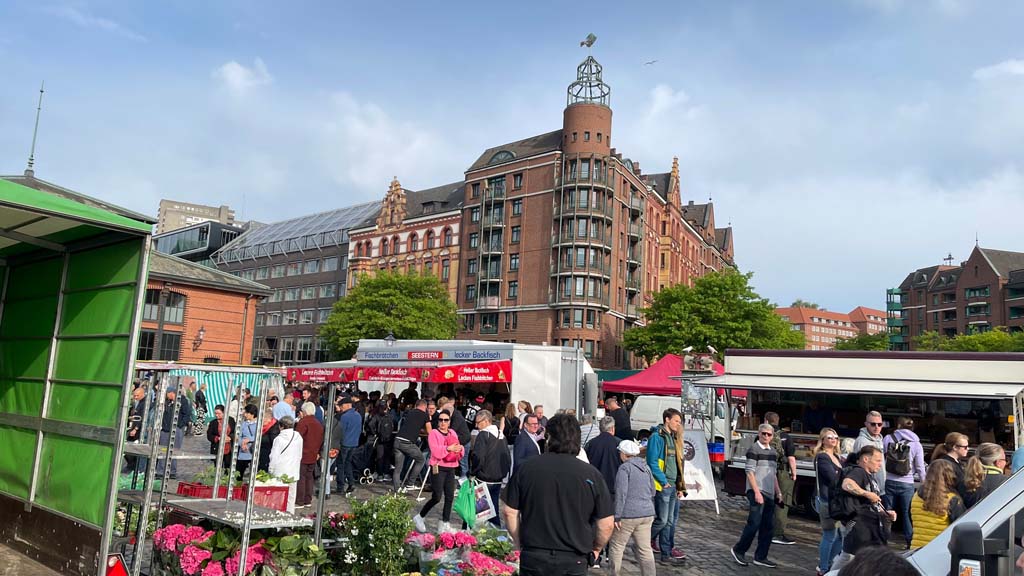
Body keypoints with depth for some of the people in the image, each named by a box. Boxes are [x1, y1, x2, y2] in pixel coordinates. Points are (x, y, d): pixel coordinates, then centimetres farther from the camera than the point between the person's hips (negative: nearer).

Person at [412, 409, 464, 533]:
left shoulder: (453, 433, 14)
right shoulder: (434, 433, -3)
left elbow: (458, 453, 11)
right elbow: (435, 451, -16)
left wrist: (459, 449, -12)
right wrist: (448, 448, -28)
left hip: (451, 469, 6)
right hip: (438, 468, -6)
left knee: (450, 497, 2)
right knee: (436, 497, -7)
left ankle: (445, 523, 13)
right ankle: (419, 517, 14)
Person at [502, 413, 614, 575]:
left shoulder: (526, 469, -5)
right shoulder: (591, 474, -8)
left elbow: (510, 513, -1)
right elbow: (607, 523, -6)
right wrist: (595, 550, 11)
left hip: (532, 558, 1)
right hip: (574, 561, 0)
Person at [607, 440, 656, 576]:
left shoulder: (624, 468, -10)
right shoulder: (646, 468, 13)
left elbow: (621, 493, -16)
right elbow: (652, 492, 19)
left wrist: (617, 516, -14)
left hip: (628, 515, -6)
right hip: (647, 514, 7)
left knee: (616, 546, 9)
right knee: (645, 549, 8)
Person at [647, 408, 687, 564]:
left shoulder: (673, 438, 17)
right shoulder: (657, 437, -11)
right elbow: (652, 463, -17)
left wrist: (680, 487, 15)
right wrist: (664, 482, -15)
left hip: (673, 486, 9)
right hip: (662, 486, -9)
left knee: (670, 521, 11)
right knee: (662, 520, -7)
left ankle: (667, 553, 17)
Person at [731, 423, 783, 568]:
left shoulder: (774, 452, 16)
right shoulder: (754, 449, -7)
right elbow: (750, 472, -12)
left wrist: (778, 492, 18)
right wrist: (756, 492, -18)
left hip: (769, 494, 8)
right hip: (756, 492, -8)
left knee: (769, 526, 7)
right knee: (754, 523, -12)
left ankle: (761, 557, 15)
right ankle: (739, 550, 4)